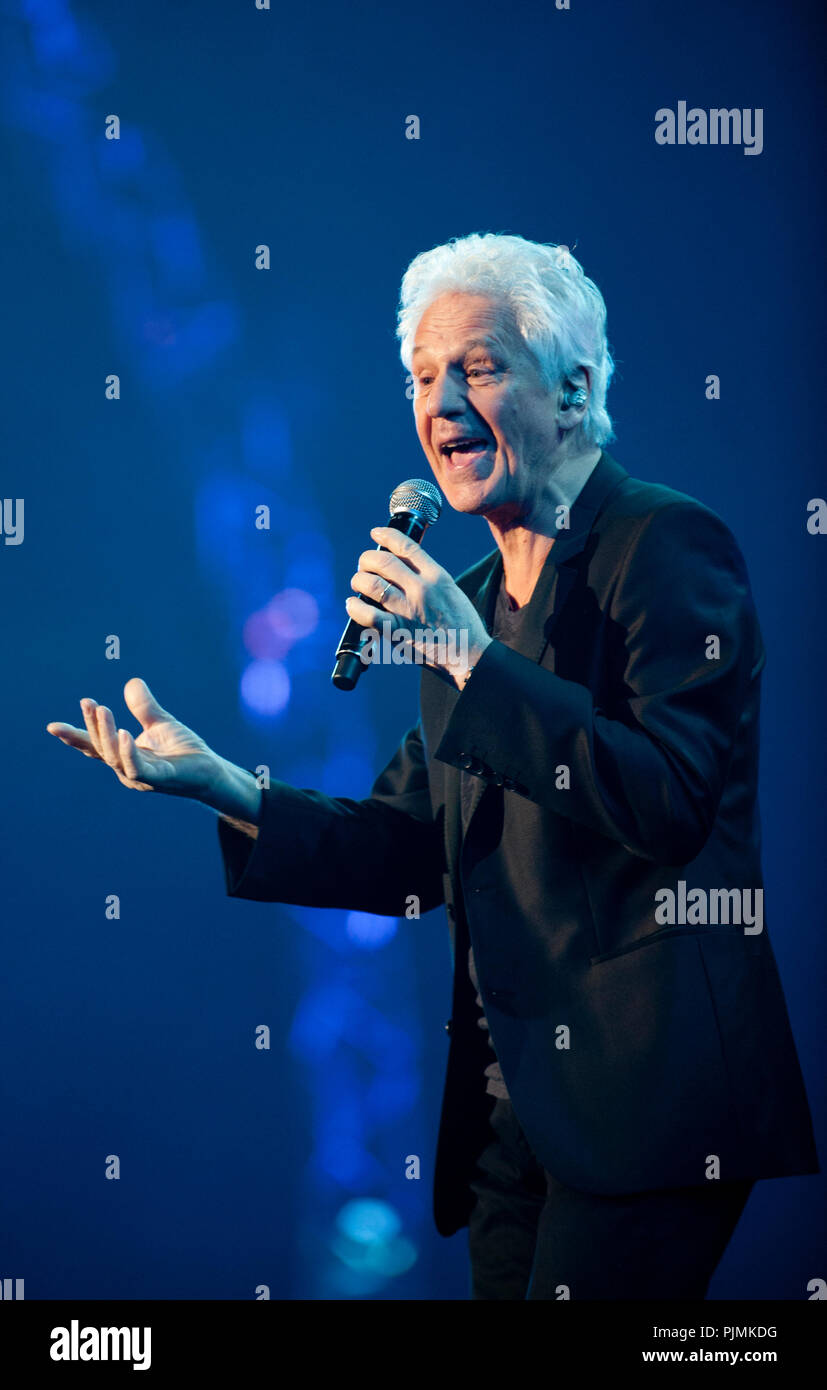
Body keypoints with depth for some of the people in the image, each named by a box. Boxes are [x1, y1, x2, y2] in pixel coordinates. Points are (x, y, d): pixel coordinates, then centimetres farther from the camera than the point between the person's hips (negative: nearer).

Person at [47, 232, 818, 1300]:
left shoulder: (667, 544, -7)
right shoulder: (470, 597, 15)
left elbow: (675, 802, -19)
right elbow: (409, 854, 14)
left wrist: (473, 660, -19)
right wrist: (224, 789, 1)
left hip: (642, 1097, -7)